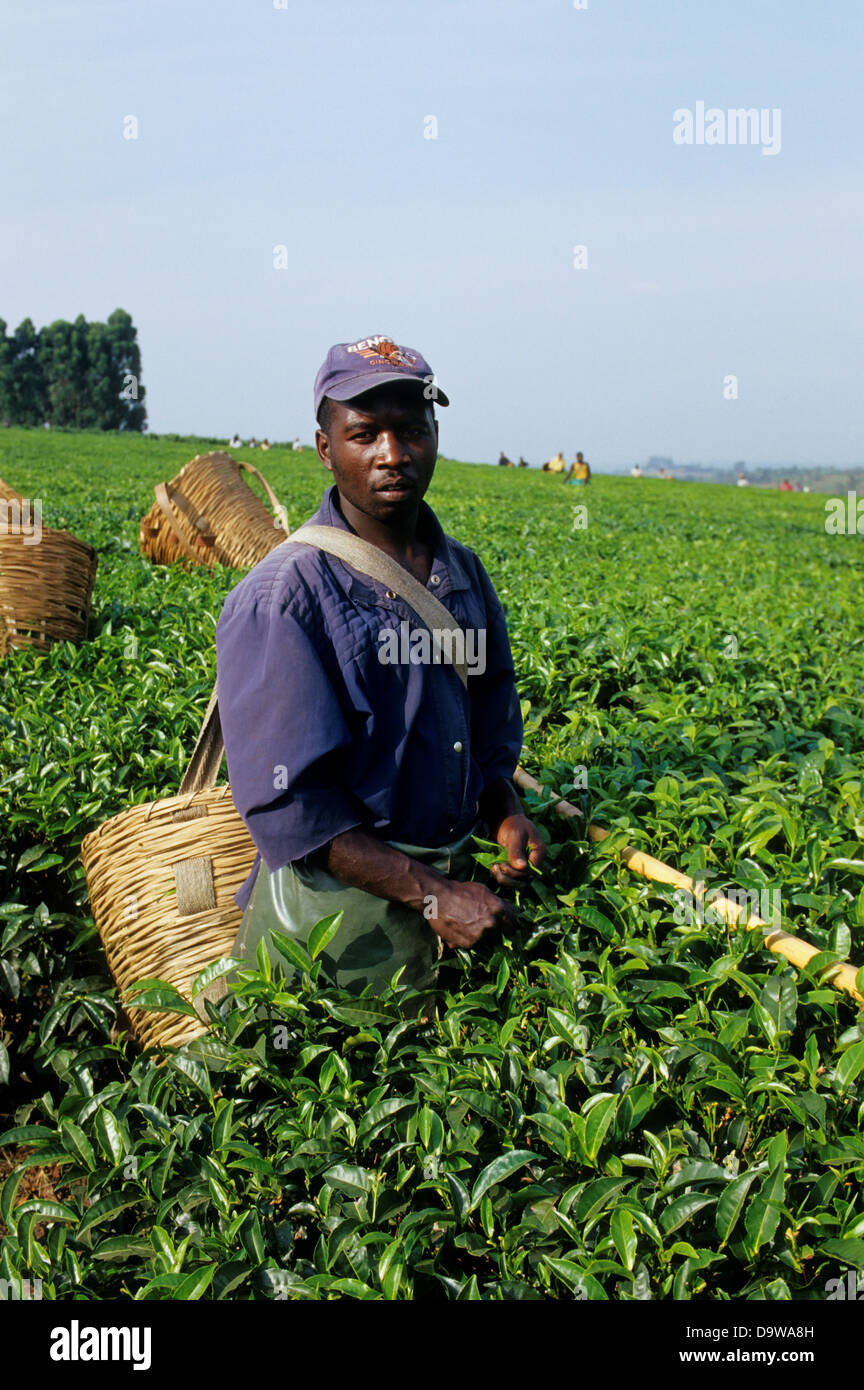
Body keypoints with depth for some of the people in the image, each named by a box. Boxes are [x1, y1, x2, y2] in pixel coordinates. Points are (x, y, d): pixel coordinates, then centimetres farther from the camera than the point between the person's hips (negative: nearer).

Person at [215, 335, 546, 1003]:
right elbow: (286, 801, -20)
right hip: (335, 908, -6)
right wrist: (429, 894, -20)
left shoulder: (466, 574, 6)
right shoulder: (279, 600, -16)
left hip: (453, 886, 6)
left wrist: (506, 812, -1)